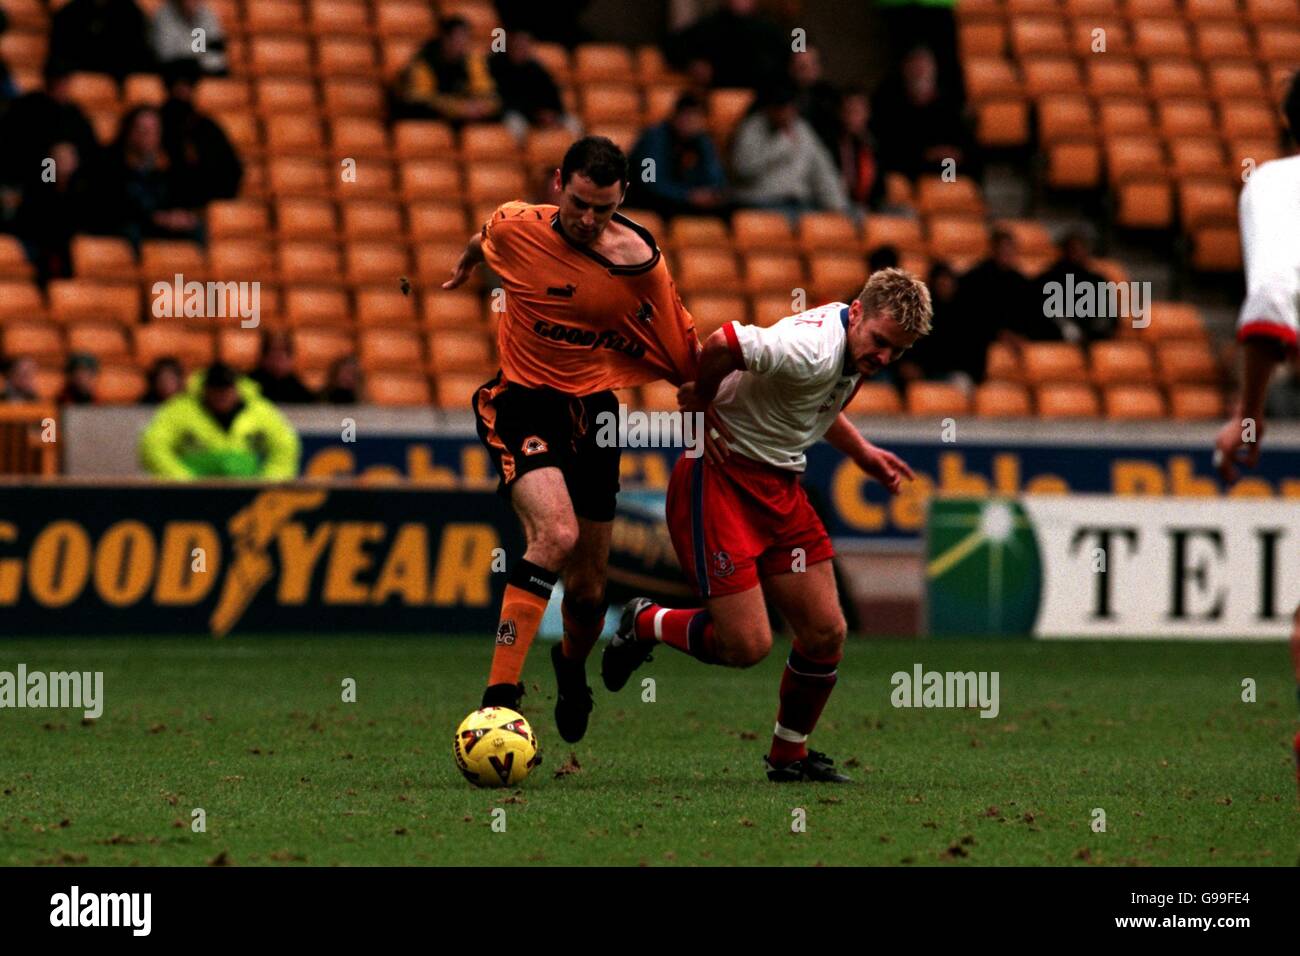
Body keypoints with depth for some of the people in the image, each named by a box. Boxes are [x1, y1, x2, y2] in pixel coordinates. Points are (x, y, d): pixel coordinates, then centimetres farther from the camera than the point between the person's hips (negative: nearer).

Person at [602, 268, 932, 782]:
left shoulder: (857, 349, 5)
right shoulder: (816, 350, -27)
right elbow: (722, 343, -39)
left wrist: (863, 452, 17)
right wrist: (703, 403, -20)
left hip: (781, 488, 9)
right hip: (721, 479, -9)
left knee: (826, 633, 3)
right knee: (747, 644, -13)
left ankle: (789, 756, 23)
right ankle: (645, 624, 15)